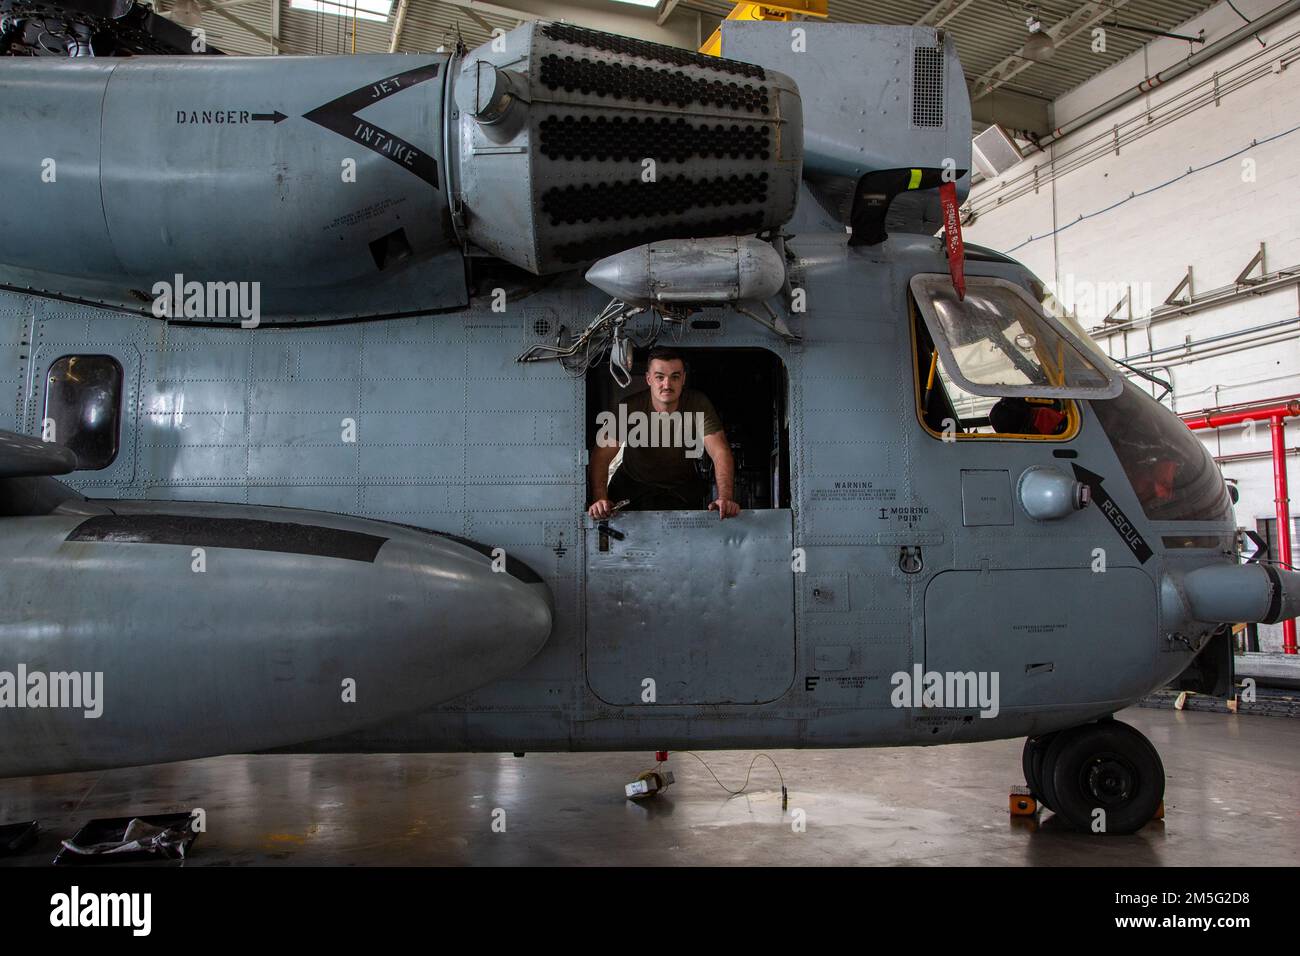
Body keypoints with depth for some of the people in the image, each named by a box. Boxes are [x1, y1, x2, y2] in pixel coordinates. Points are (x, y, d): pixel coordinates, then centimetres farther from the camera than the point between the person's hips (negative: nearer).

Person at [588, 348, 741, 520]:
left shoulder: (698, 404, -16)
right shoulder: (630, 407, -18)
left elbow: (720, 453, -21)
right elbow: (602, 455, -20)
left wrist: (725, 498, -38)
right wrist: (600, 499, -36)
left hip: (682, 486, 0)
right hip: (633, 485, 0)